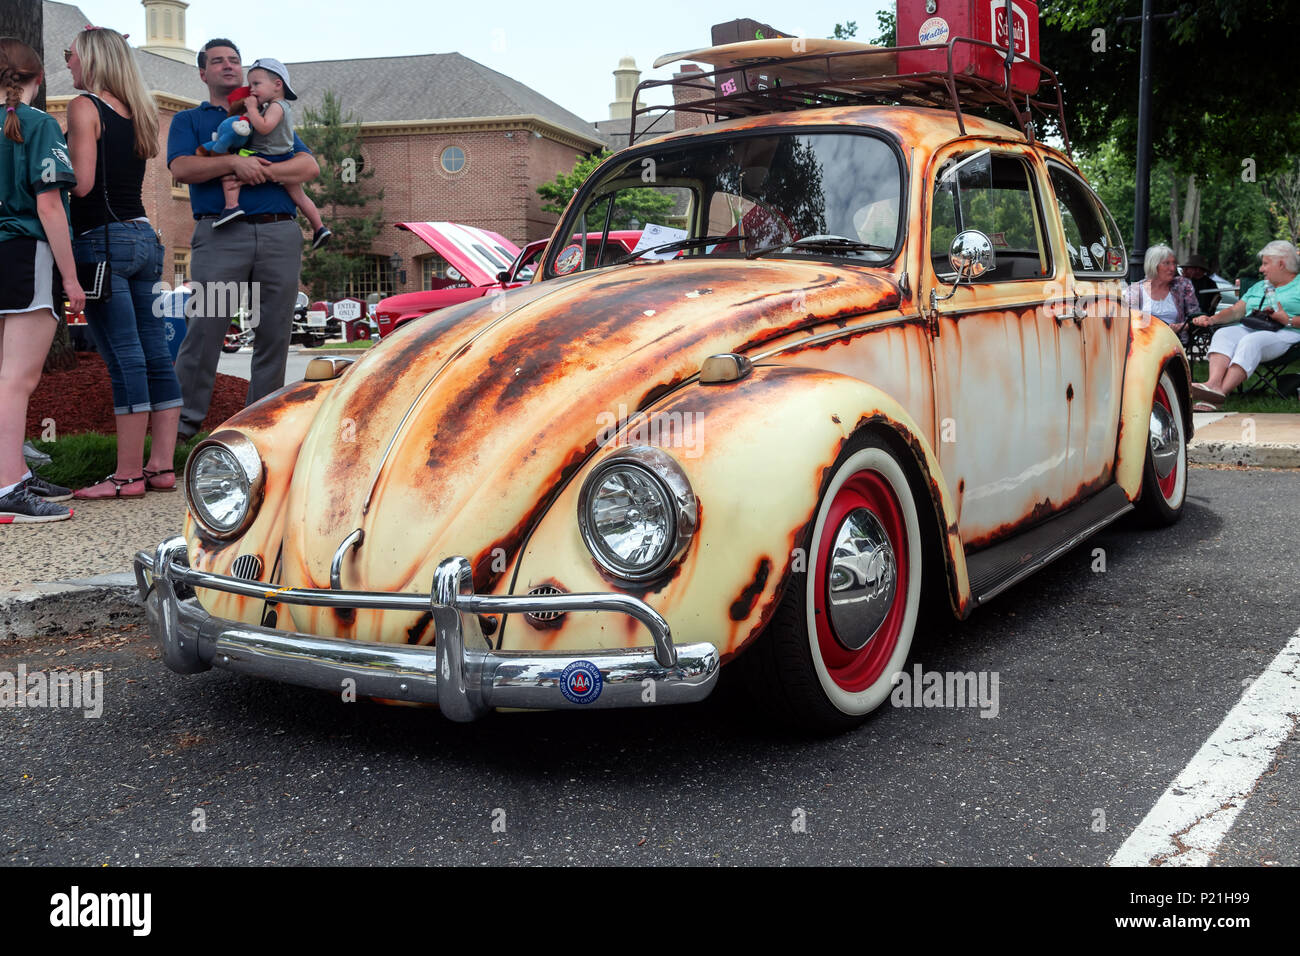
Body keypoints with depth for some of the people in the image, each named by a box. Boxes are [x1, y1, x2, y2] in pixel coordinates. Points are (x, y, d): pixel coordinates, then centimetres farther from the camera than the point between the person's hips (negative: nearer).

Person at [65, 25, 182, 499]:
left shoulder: (85, 107, -6)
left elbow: (81, 184, -14)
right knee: (155, 354, 5)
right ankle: (161, 466, 9)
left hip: (103, 238, -8)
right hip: (144, 235, 8)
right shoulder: (139, 112, 15)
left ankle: (128, 474, -5)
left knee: (124, 358, -8)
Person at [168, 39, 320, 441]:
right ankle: (184, 417, -3)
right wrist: (234, 162, -13)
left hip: (280, 232, 2)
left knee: (274, 333, 0)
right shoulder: (189, 120, 19)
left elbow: (309, 167, 10)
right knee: (205, 326, -10)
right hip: (221, 234, -2)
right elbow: (181, 169, -1)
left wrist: (261, 170, -5)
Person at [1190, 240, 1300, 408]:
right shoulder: (1259, 287, 33)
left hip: (1285, 334, -6)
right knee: (1223, 334, -25)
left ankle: (1221, 391, -51)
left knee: (1250, 342, -36)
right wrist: (1212, 319, 6)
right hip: (1250, 329, 6)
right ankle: (1214, 383, -49)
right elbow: (1236, 311, 23)